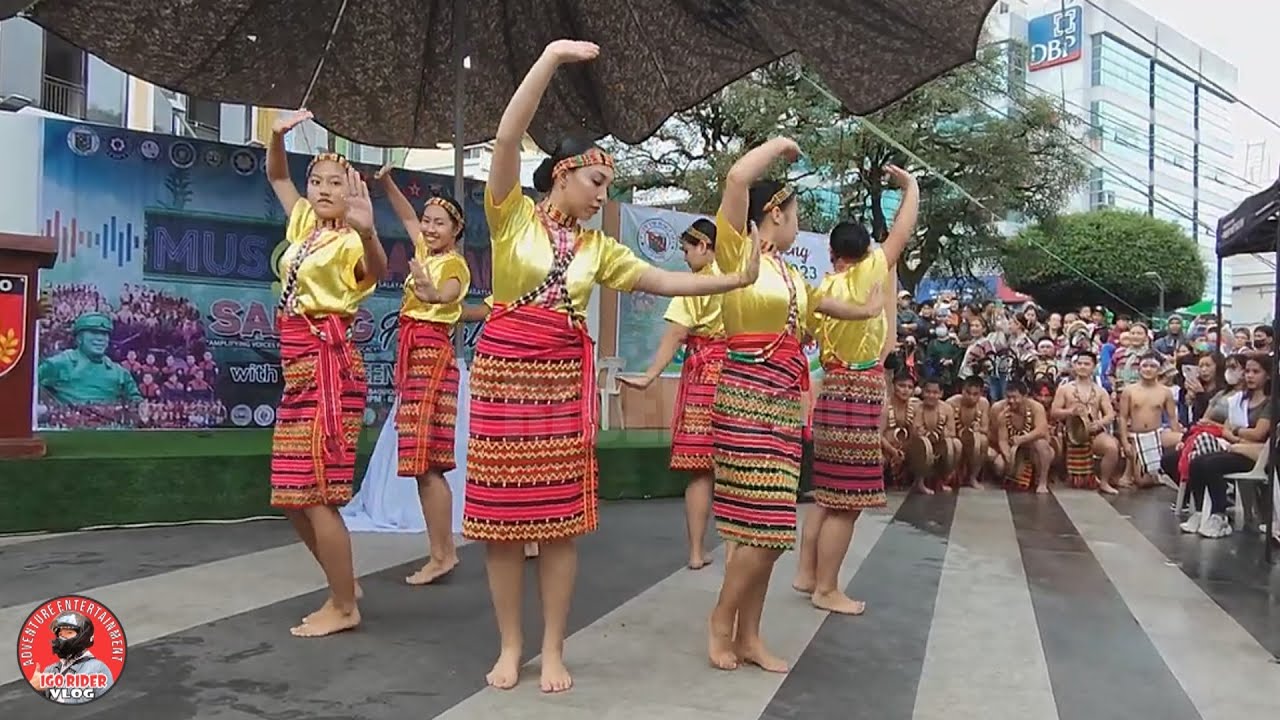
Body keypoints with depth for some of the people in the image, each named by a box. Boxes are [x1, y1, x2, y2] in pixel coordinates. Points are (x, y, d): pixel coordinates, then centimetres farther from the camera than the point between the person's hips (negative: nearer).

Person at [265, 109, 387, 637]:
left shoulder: (348, 242, -9)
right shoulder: (304, 226, 14)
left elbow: (377, 271, -33)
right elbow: (277, 177, 27)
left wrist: (368, 232, -53)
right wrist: (277, 137, 7)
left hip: (329, 364, -9)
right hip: (300, 366, 9)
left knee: (315, 493, -7)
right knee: (293, 494, 11)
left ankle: (344, 608, 5)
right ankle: (342, 587, 24)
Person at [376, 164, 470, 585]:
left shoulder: (454, 265, -8)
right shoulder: (426, 253, 16)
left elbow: (448, 297, -31)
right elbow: (407, 217, 31)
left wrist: (432, 293, -52)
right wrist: (387, 183, 19)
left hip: (432, 356, -9)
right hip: (416, 356, 9)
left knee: (425, 461, -12)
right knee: (423, 462, 6)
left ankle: (441, 554, -8)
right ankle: (443, 550, 10)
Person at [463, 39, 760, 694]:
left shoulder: (598, 246, 14)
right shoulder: (514, 216, -1)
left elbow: (657, 280, 13)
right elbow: (508, 138, -12)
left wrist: (730, 280, 5)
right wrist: (552, 56, -16)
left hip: (565, 378, 4)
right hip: (503, 370, -3)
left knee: (560, 518, 3)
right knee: (501, 516, 2)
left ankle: (552, 648, 15)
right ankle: (510, 645, 17)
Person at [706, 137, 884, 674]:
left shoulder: (791, 275, 19)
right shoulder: (738, 252, -4)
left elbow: (824, 303, 40)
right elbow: (737, 178, -18)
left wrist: (866, 310, 56)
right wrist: (778, 146, -2)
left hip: (786, 401, 8)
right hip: (748, 397, -8)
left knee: (770, 527, 8)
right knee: (761, 525, -9)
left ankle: (748, 635, 17)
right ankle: (721, 621, 10)